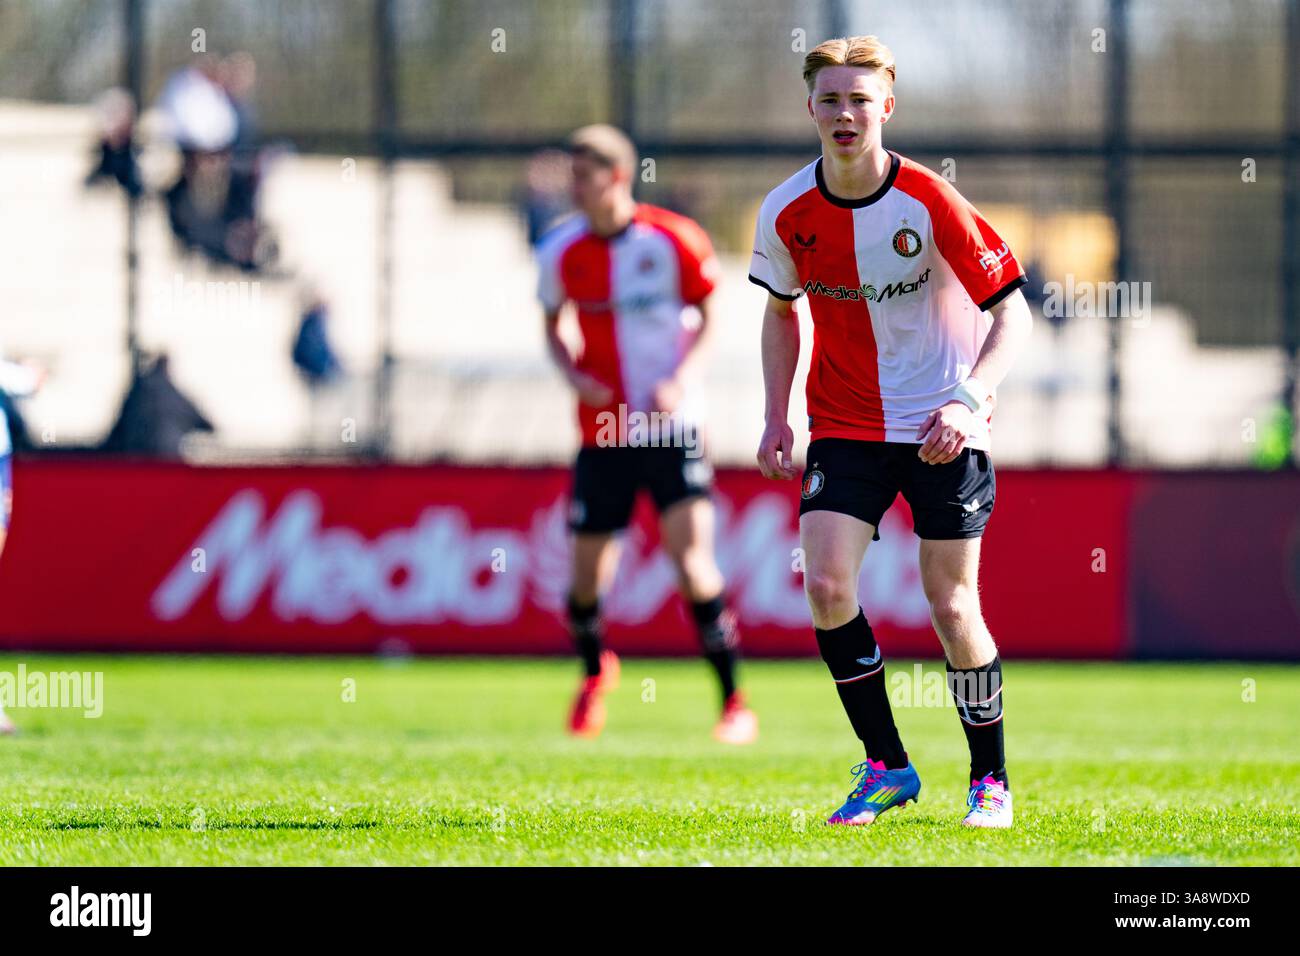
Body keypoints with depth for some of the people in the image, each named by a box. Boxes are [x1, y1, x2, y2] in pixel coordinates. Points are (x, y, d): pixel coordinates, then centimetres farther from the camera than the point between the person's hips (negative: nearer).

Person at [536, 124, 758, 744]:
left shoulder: (673, 241, -9)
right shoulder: (562, 252, -1)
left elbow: (707, 319, 3)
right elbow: (552, 325, 15)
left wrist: (680, 381, -12)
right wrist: (573, 374, -6)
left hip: (669, 426, -3)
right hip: (601, 431, 3)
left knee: (692, 558, -16)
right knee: (587, 571, 3)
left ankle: (734, 703, -7)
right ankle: (595, 672, 36)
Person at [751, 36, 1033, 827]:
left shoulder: (931, 203, -16)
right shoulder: (787, 213, -5)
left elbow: (1012, 313, -10)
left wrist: (969, 400, -24)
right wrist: (777, 418, 6)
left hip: (941, 427, -3)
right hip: (844, 426, 3)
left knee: (951, 603, -5)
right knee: (825, 583, -13)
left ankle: (991, 778, 14)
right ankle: (887, 768, 2)